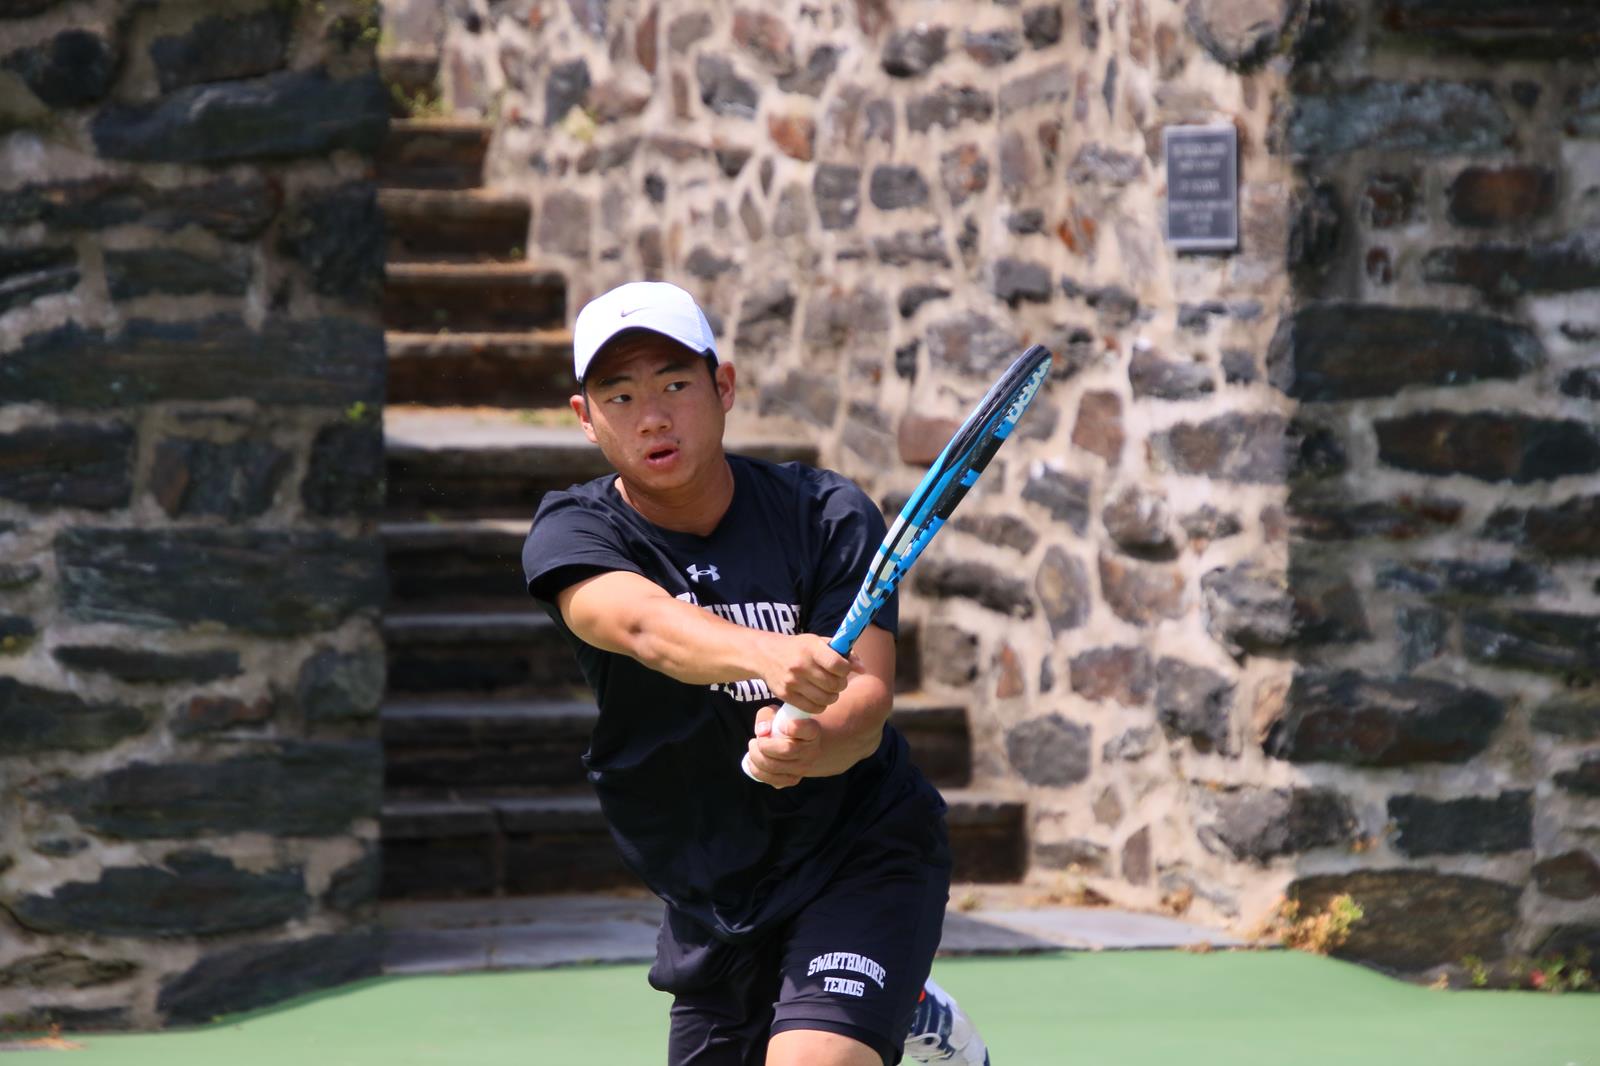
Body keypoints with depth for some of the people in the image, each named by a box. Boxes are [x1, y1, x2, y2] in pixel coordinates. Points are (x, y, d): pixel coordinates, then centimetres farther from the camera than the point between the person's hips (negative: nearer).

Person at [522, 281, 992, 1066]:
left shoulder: (827, 517, -12)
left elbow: (867, 696, -23)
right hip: (711, 903, 4)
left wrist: (813, 744, -48)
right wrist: (765, 654, -56)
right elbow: (644, 624, -35)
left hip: (863, 859, -4)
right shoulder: (571, 534, -12)